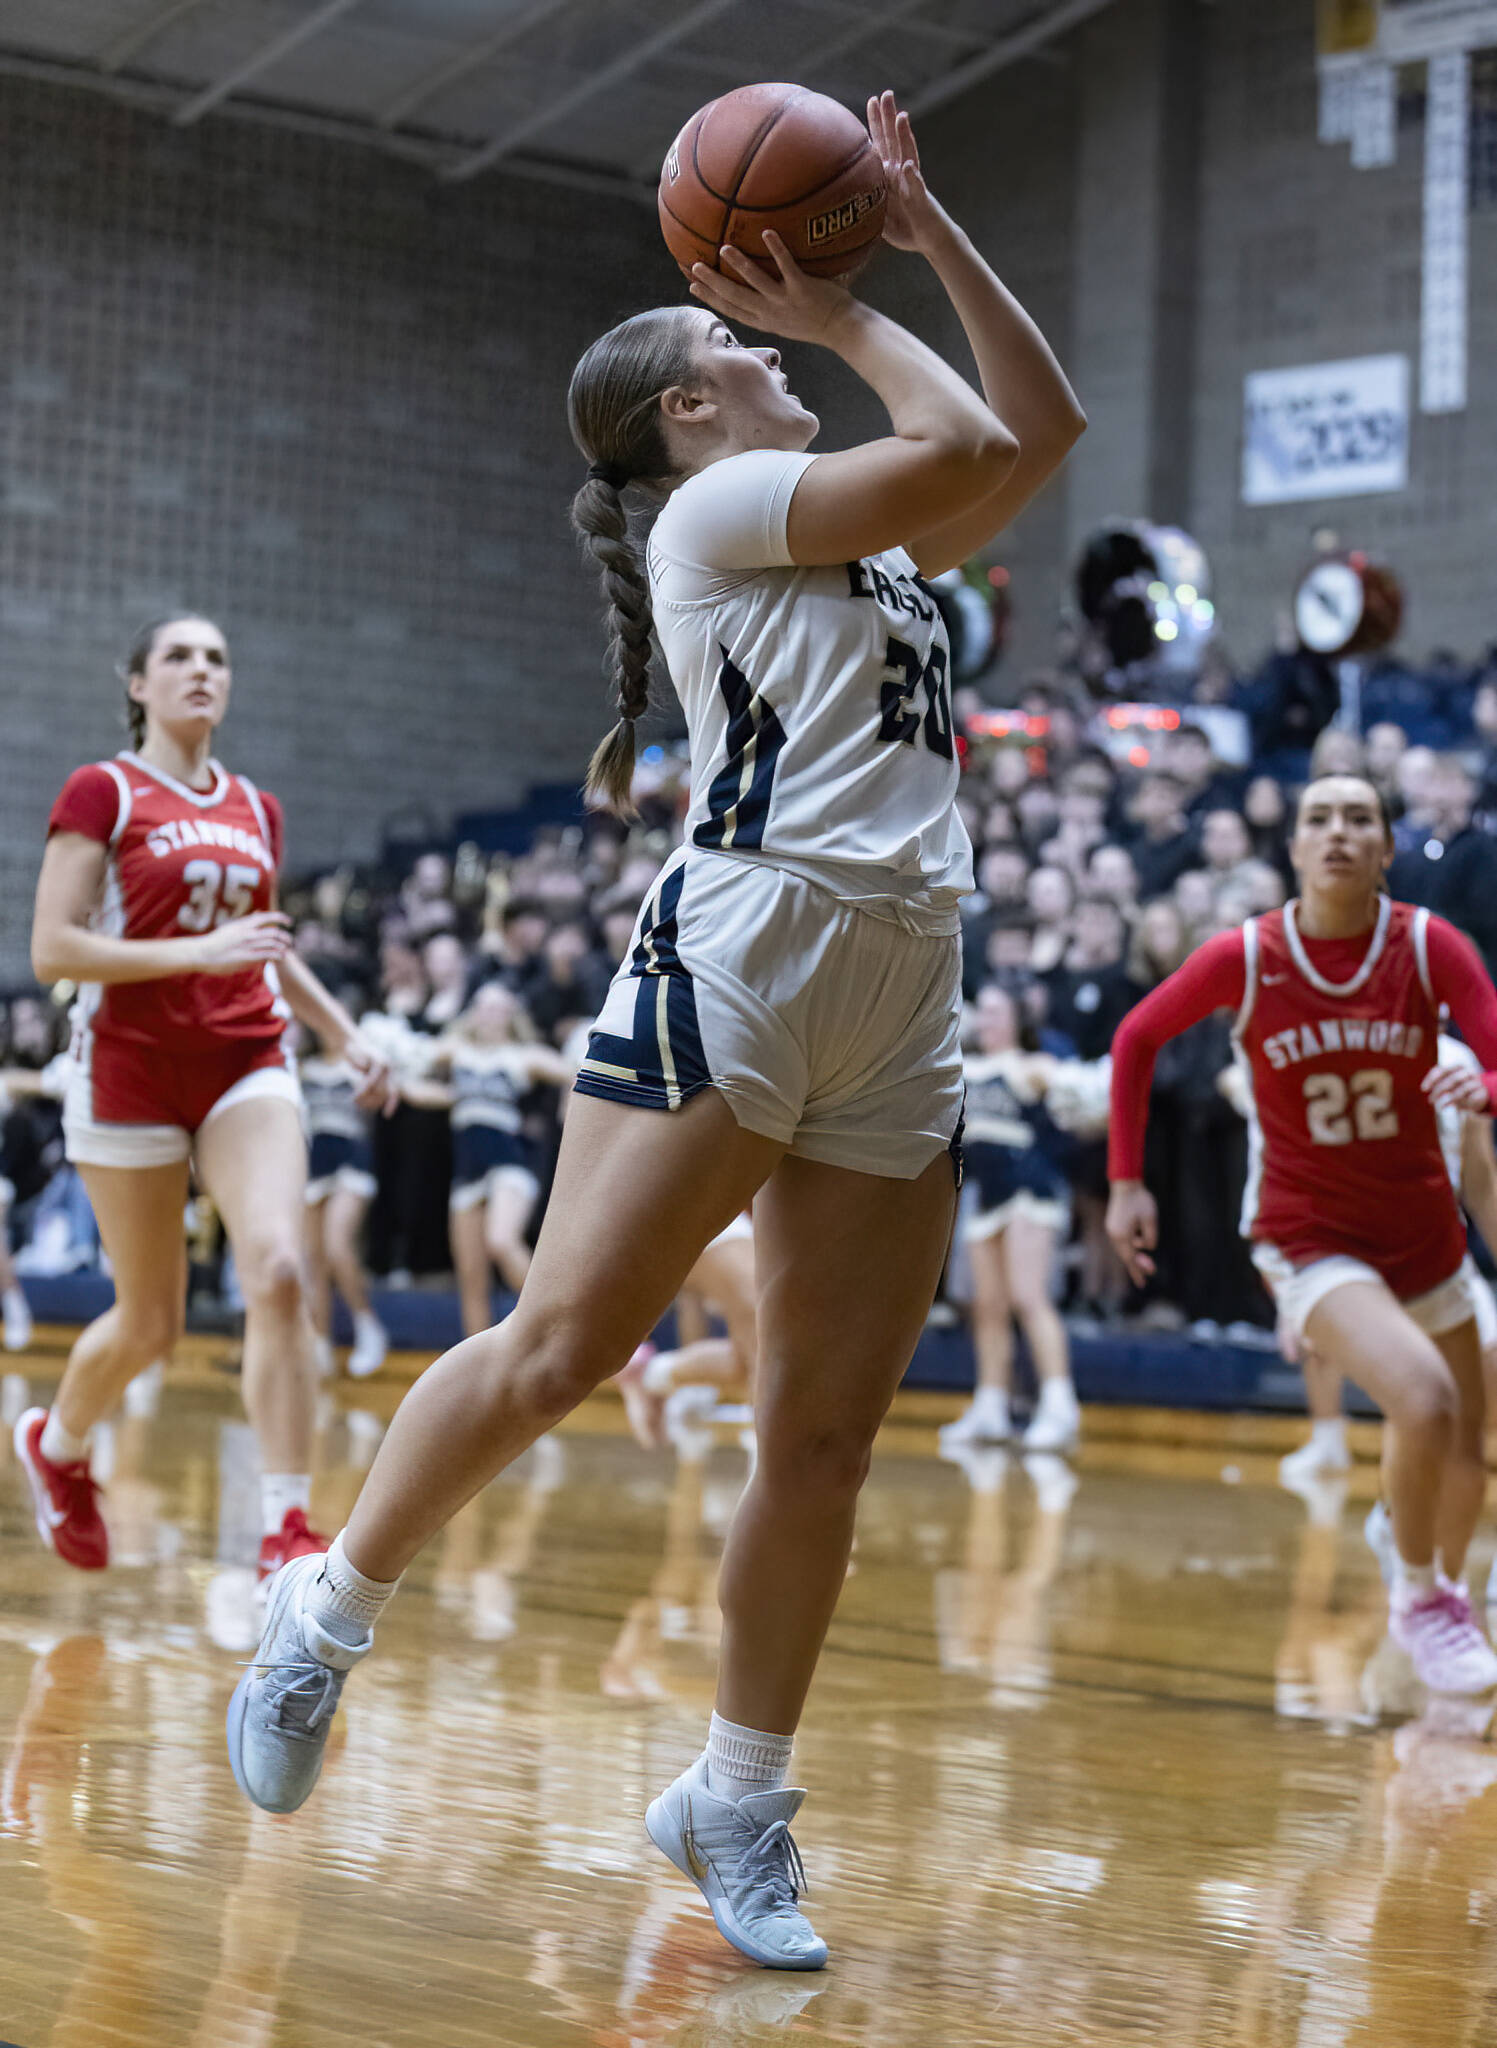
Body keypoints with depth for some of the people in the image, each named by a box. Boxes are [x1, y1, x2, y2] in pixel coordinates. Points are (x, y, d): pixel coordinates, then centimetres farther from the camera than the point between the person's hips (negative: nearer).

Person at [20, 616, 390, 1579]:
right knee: (151, 1324, 4)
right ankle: (57, 1442, 37)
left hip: (247, 1066, 4)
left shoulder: (256, 809, 13)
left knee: (279, 1272, -18)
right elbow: (52, 949, -12)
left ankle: (287, 1529, -15)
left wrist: (344, 1033, 15)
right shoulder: (101, 792, -4)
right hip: (130, 1070, -4)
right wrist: (202, 951, -20)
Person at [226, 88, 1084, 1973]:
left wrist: (930, 236, 22)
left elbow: (1040, 427, 27)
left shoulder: (865, 534, 25)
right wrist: (847, 316, 6)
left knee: (826, 1433, 4)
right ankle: (326, 1616, 8)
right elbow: (968, 447, -7)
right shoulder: (718, 506, 1)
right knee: (561, 1346, -11)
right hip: (739, 956, -8)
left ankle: (736, 1800, 12)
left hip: (900, 1008, 8)